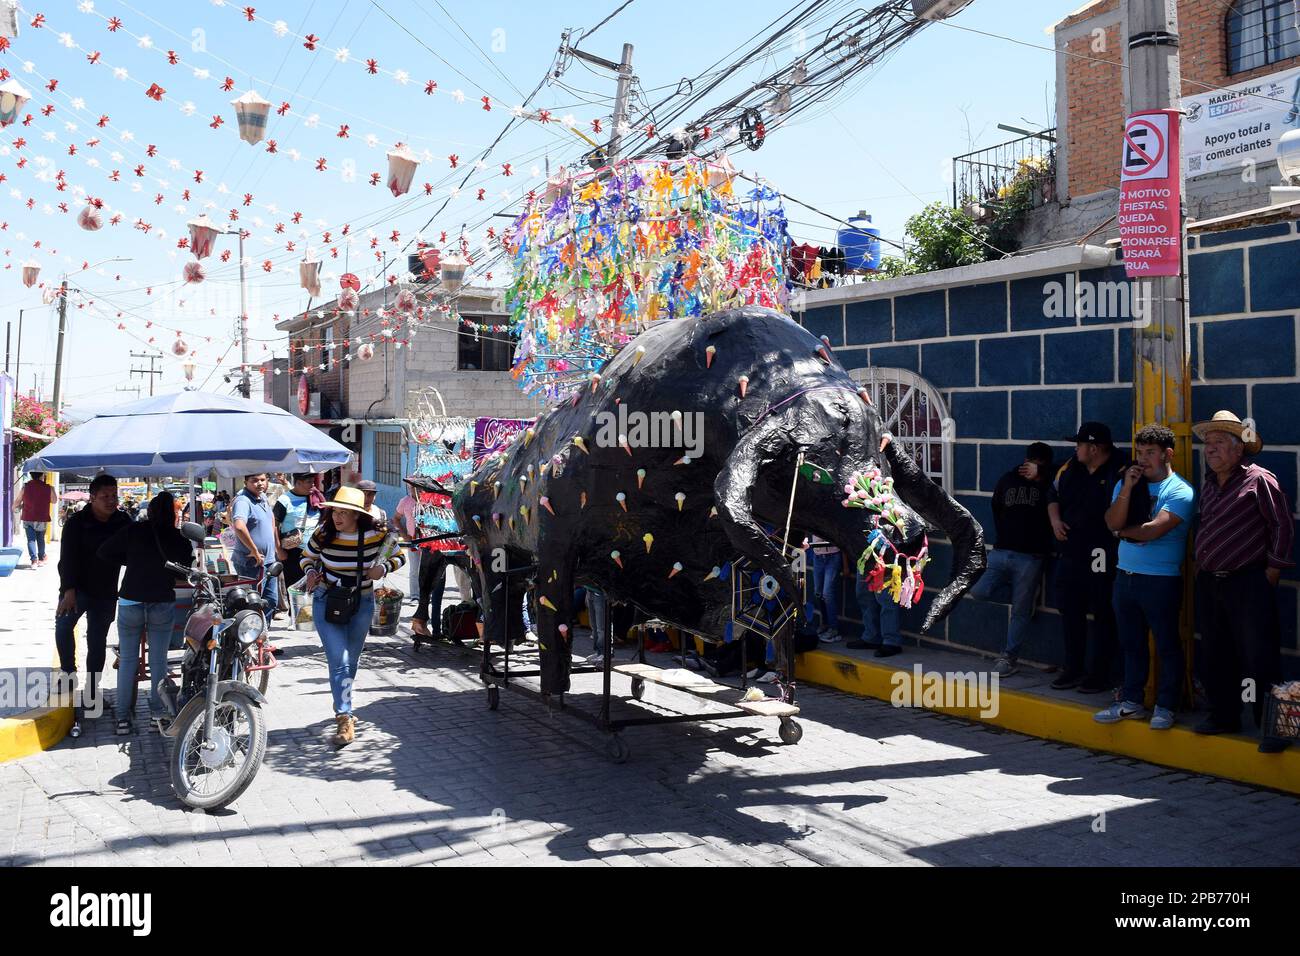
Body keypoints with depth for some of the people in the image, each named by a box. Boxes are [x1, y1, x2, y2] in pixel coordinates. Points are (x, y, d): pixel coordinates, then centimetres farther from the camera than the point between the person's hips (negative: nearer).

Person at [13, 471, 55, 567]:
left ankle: (34, 560, -12)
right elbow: (54, 501, 8)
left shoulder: (25, 487, -6)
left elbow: (17, 502, 3)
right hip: (42, 519, 0)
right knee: (41, 539, 15)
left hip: (28, 519, 0)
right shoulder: (48, 488, -8)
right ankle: (41, 560, 22)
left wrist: (15, 507, 24)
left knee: (31, 539, 1)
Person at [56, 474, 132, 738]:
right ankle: (69, 674, -10)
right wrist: (69, 590, -28)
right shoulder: (77, 523, -10)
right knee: (63, 625, -26)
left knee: (97, 642, 6)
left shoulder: (123, 522, 0)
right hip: (77, 588, -3)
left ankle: (91, 692, 15)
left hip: (106, 593, 3)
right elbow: (67, 558, -17)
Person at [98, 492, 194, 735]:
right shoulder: (181, 540, -3)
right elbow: (185, 569, 8)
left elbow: (104, 553, -1)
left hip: (130, 603, 0)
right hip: (163, 604, 0)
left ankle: (123, 717, 9)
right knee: (158, 661, 8)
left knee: (127, 660, 8)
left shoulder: (134, 531, -6)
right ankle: (157, 714, 9)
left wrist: (131, 560, 11)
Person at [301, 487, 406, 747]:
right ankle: (345, 718, -13)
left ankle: (342, 709, 37)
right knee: (339, 661, -15)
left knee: (351, 661, 16)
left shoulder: (376, 535, -13)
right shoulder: (323, 533, -12)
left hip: (362, 603, 2)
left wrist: (383, 568, -18)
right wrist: (310, 573, -14)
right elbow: (307, 557, 7)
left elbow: (399, 556, 1)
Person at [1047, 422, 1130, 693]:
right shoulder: (1071, 468, 8)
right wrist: (1055, 520, 5)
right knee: (1070, 612, 14)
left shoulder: (1120, 473, -14)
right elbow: (1053, 495, 20)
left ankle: (1101, 674, 16)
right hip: (1071, 554, 7)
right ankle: (1073, 669, 27)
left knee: (1103, 616, 5)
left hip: (1103, 559, -7)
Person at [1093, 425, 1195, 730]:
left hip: (1161, 580, -6)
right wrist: (1127, 488, -12)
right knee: (1131, 644, 13)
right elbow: (1113, 522, -2)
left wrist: (1124, 531, -2)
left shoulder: (1180, 491, -8)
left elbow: (1155, 529, -19)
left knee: (1167, 645, 3)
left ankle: (1165, 707, 13)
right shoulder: (1126, 483, 10)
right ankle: (1131, 702, 22)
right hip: (1125, 576, 6)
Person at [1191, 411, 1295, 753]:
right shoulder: (1207, 484, 15)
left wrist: (1273, 568, -9)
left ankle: (1272, 727, 1)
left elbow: (1283, 525, -8)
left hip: (1248, 583, -7)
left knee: (1260, 659, -6)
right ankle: (1224, 716, 24)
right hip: (1209, 583, 7)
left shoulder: (1258, 479, -7)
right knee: (1216, 656, 13)